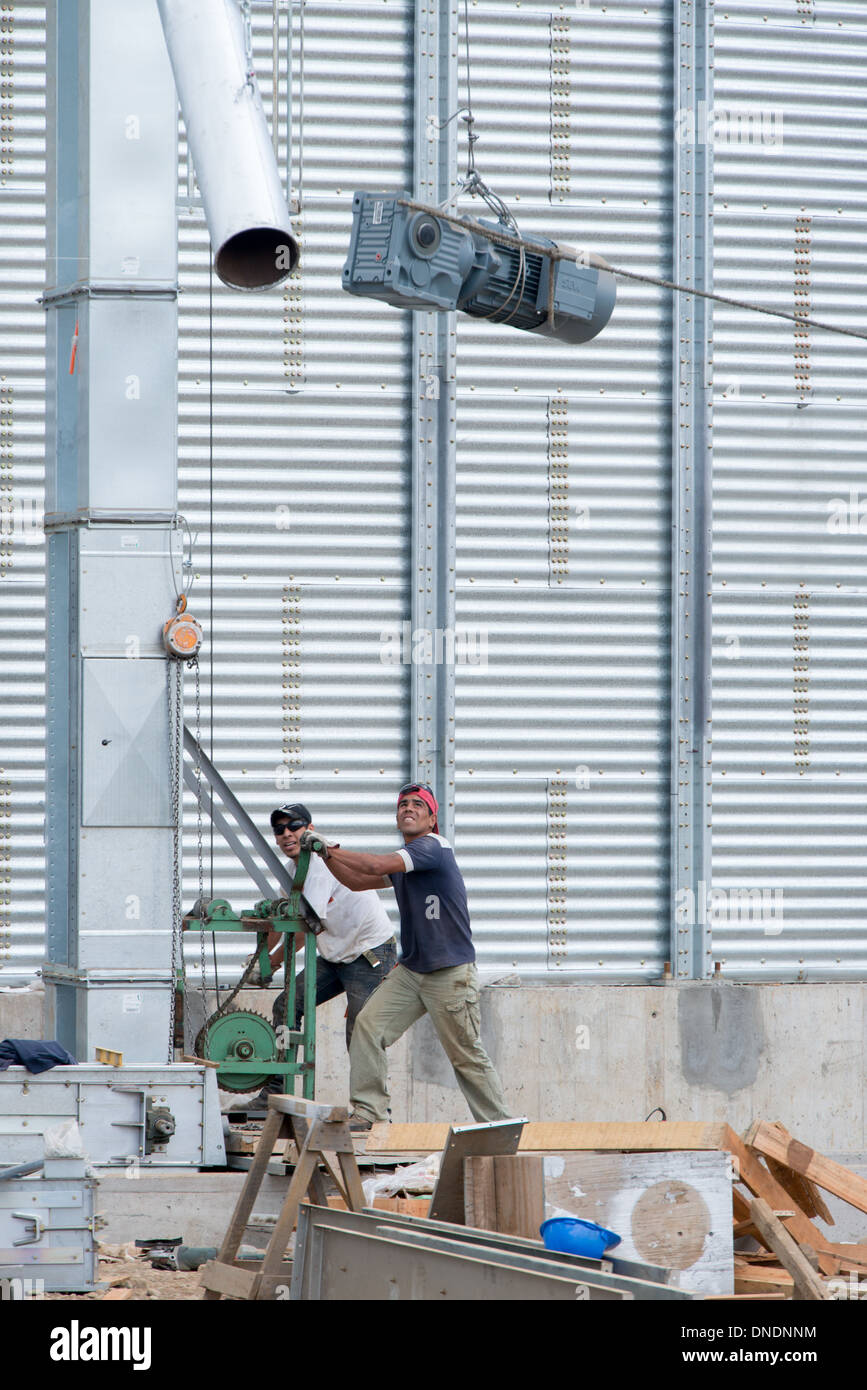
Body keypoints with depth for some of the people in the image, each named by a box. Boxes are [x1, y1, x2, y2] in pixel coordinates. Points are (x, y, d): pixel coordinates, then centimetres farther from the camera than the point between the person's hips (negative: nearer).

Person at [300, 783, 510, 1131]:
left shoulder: (433, 847, -15)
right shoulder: (402, 860, 13)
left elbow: (377, 865, -25)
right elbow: (358, 880, 20)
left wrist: (327, 848, -17)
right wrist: (327, 854, 5)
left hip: (451, 974, -8)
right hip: (410, 971, 8)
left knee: (466, 1056, -3)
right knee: (368, 1024, -6)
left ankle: (499, 1126, 9)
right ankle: (366, 1111, -3)